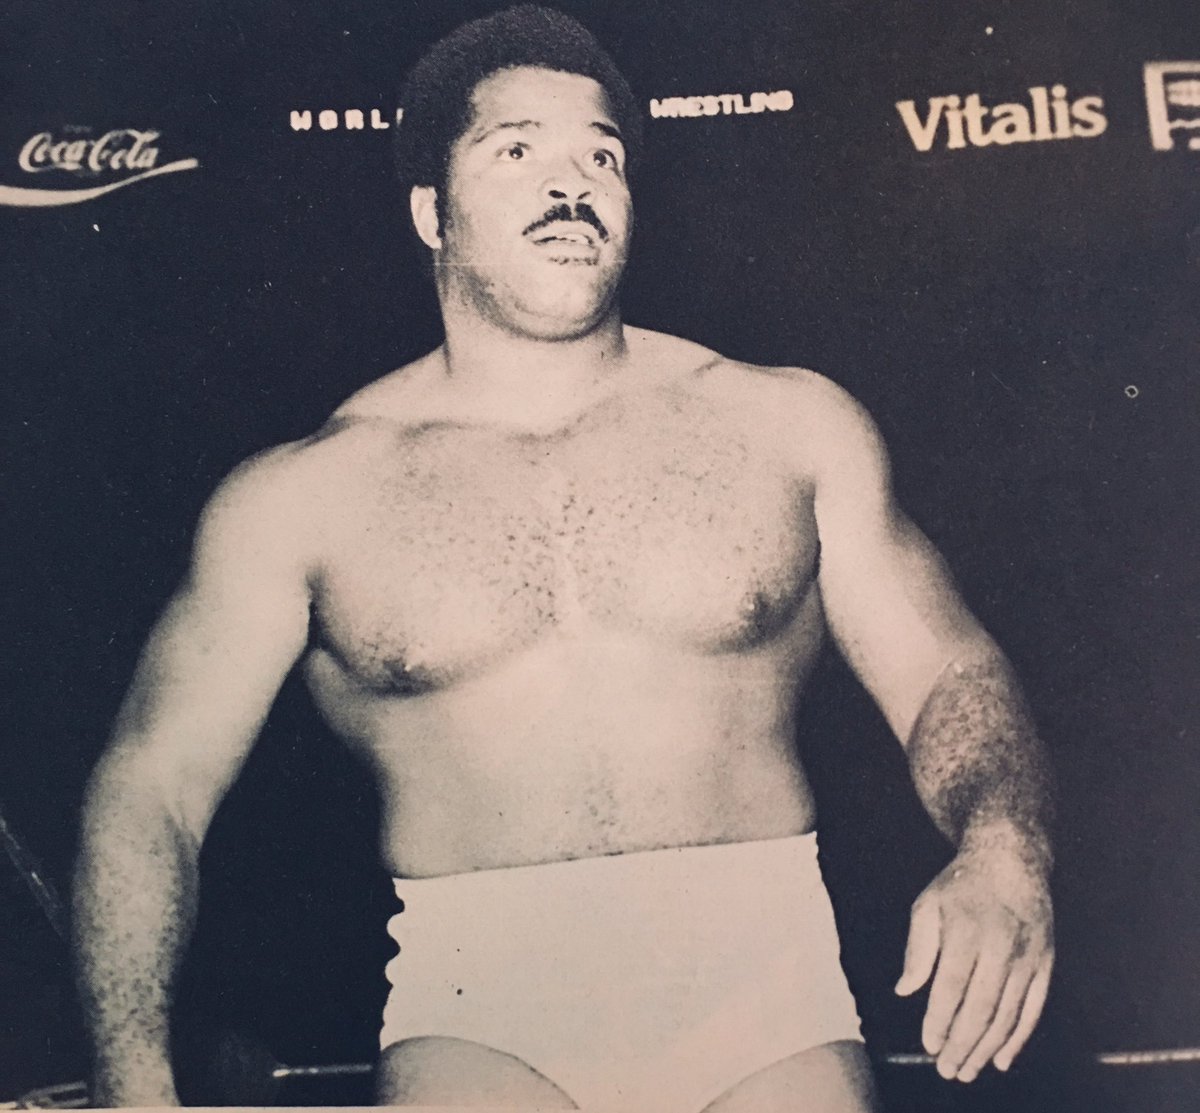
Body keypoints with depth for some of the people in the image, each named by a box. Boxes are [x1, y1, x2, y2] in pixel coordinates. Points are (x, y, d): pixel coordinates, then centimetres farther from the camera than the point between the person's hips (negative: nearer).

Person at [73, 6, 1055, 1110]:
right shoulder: (301, 495, 2)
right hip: (474, 1003, -2)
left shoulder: (790, 423, 6)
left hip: (766, 976, 3)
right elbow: (150, 784, 4)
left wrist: (1004, 852, -14)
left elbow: (949, 672, 6)